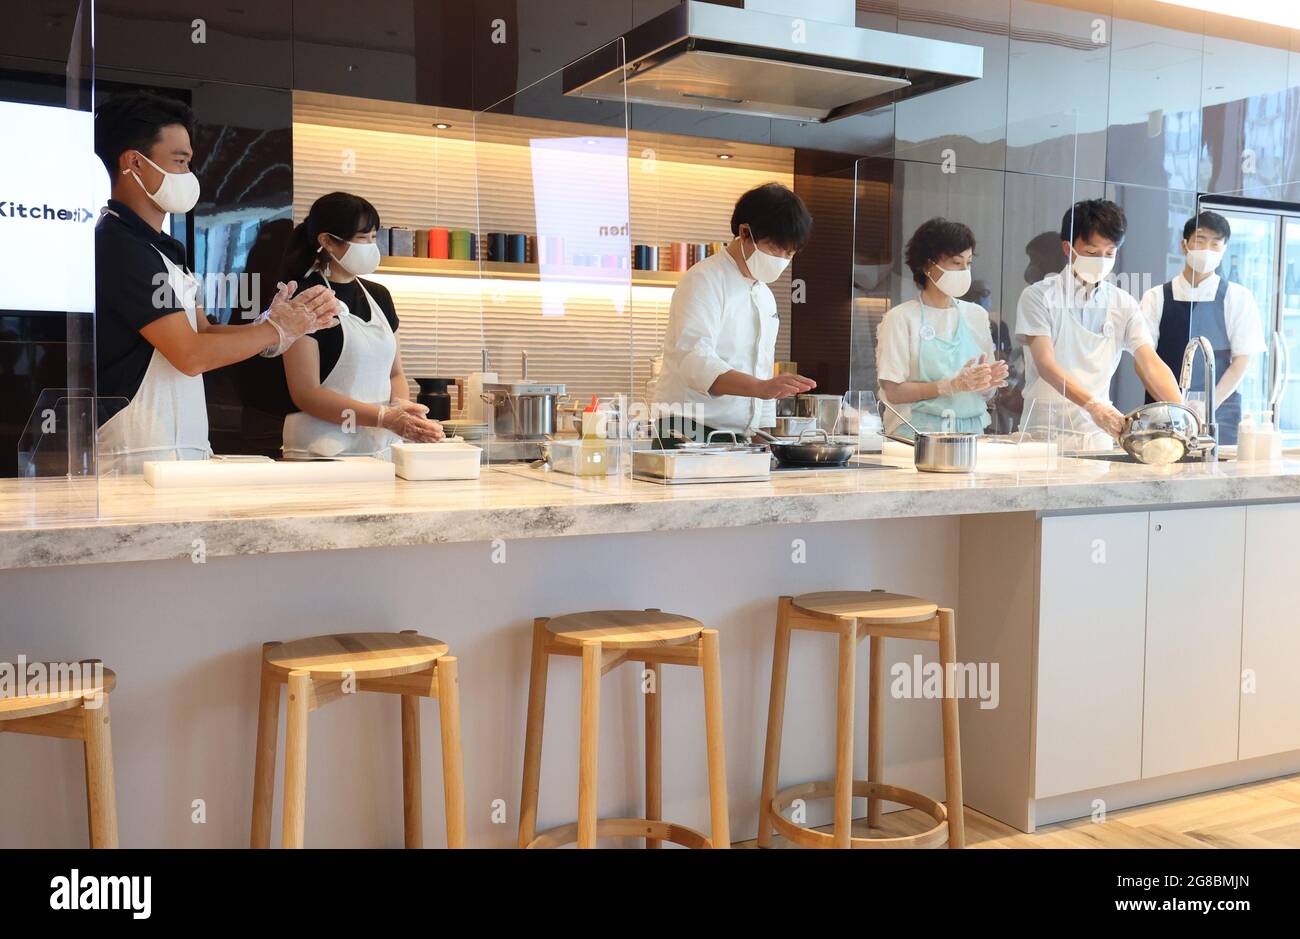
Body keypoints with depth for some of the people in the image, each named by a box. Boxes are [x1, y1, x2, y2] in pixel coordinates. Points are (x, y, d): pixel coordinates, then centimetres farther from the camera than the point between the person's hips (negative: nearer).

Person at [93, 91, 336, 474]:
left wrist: (290, 323, 2)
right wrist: (275, 330, -4)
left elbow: (204, 333, 15)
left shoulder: (160, 247, 18)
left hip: (184, 450, 9)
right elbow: (191, 354, -17)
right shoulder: (118, 247, -12)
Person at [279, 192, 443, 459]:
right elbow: (306, 393, -13)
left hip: (382, 447, 5)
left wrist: (401, 405, -6)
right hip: (323, 451, -5)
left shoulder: (378, 295, 13)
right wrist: (384, 417, -21)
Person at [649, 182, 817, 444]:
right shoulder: (703, 281, -8)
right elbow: (695, 361, -23)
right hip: (690, 434, -7)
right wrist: (761, 387, -37)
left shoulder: (765, 297, 18)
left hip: (743, 438, 7)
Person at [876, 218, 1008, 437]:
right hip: (919, 432, -4)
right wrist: (953, 385, -15)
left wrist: (988, 382, -3)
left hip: (971, 431, 4)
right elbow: (893, 392, -9)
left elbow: (985, 394, 19)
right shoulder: (902, 318, -1)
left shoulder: (976, 315, 15)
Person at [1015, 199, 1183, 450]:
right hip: (1045, 432, -3)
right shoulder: (1039, 295, -2)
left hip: (1099, 434, 3)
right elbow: (1046, 365, -12)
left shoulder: (1123, 304, 10)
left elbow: (1152, 365, 2)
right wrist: (1092, 404, -26)